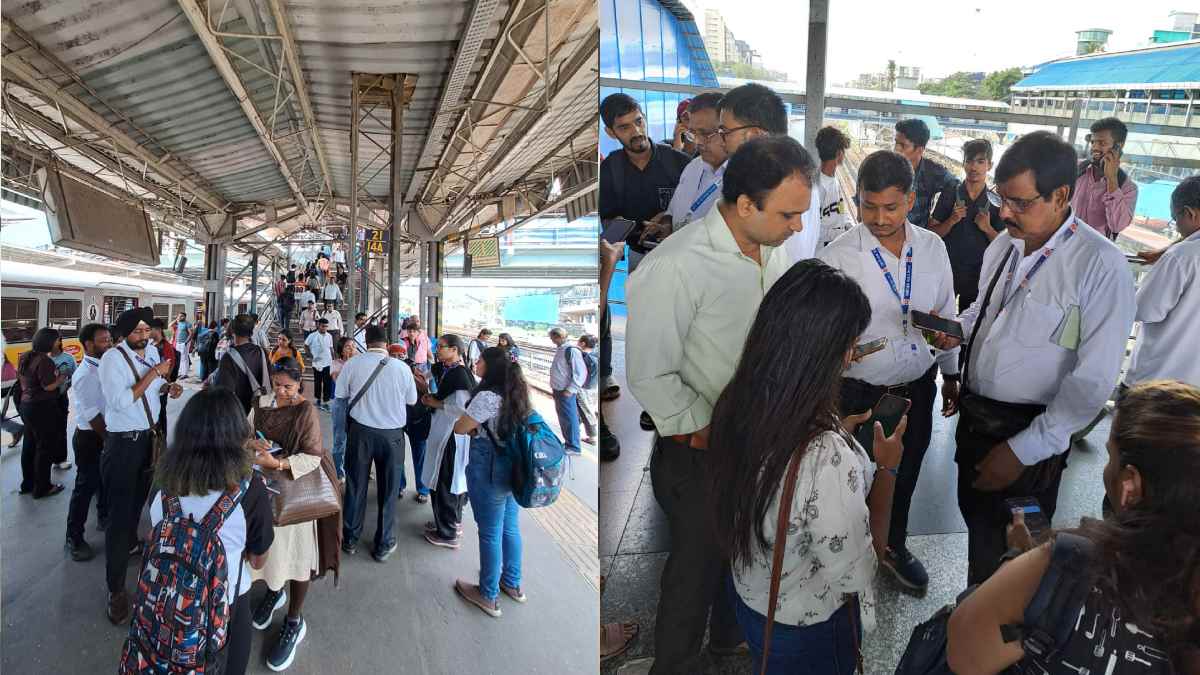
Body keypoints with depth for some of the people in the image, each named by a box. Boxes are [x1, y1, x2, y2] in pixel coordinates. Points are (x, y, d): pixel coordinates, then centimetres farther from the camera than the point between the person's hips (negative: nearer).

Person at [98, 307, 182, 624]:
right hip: (123, 443, -7)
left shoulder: (152, 351, 4)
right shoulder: (113, 358, -19)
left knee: (138, 498, 25)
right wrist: (153, 373, -25)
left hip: (148, 436, 7)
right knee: (120, 511, -3)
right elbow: (121, 401, -27)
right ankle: (116, 589, 6)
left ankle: (131, 541, 51)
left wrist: (168, 387, -1)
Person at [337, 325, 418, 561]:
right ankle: (383, 545, 23)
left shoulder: (353, 364, -11)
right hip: (392, 433, -1)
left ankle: (350, 540, 30)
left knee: (356, 486, 16)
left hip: (360, 431, 1)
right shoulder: (402, 368, -12)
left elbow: (341, 394, 1)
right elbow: (412, 400, 0)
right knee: (387, 489, 13)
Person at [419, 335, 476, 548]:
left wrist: (437, 403, -15)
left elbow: (462, 407, -27)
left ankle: (448, 533, 12)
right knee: (455, 479, 21)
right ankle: (454, 521, 36)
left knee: (444, 482, 1)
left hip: (452, 434, -9)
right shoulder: (445, 369, 8)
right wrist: (433, 396, 3)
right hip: (444, 432, 9)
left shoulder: (460, 374, -20)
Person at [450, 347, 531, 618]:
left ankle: (489, 595, 19)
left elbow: (459, 428, -12)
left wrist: (471, 426, 8)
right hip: (513, 465, 8)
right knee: (510, 526, 20)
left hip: (488, 467, -8)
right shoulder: (516, 393, 5)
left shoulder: (487, 396, -21)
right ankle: (512, 584, 36)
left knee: (490, 533, 5)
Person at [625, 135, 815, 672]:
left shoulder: (774, 250, -3)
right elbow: (649, 376, -22)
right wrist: (709, 433, -16)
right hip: (701, 449, -7)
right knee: (699, 559, 12)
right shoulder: (673, 268, -27)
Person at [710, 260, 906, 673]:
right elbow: (854, 575, -25)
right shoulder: (827, 459, -40)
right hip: (808, 631, -5)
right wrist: (886, 469, -16)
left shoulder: (737, 405, -17)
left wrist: (836, 433, 3)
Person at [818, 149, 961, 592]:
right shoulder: (838, 257, -18)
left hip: (918, 388, 5)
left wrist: (951, 373, 15)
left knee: (905, 476, 24)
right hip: (860, 393, -4)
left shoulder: (933, 248, -3)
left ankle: (893, 546, 51)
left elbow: (946, 314, 9)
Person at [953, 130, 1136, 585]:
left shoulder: (1101, 266, -20)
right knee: (977, 528, 22)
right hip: (974, 420, 6)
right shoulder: (1004, 245, 0)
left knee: (1011, 558, 13)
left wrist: (1024, 450, -18)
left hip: (1028, 437, -6)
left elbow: (1093, 382, -20)